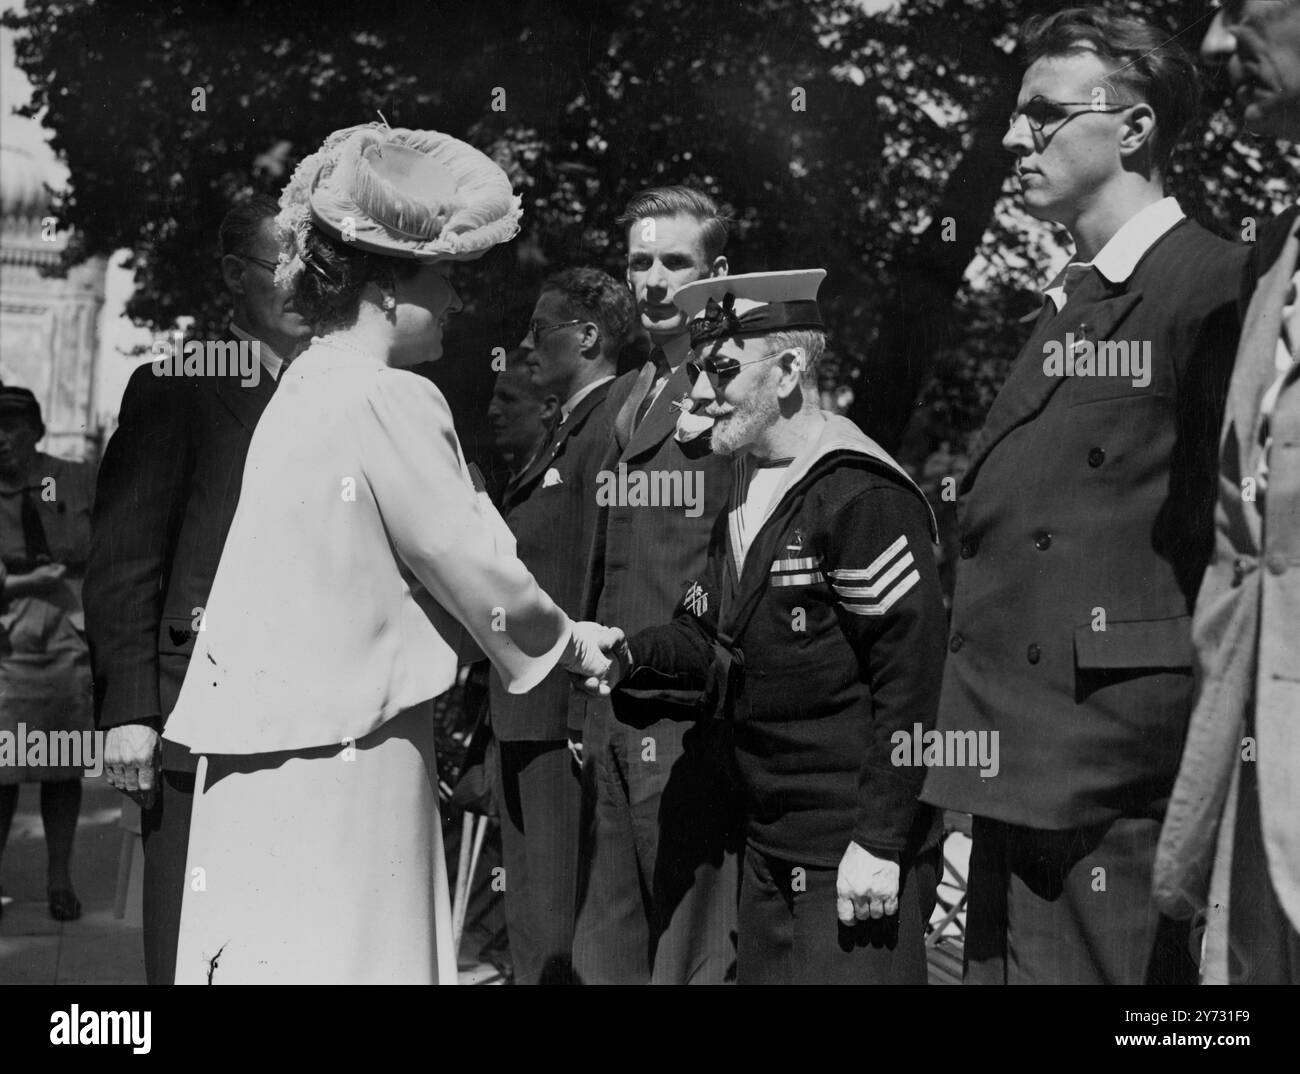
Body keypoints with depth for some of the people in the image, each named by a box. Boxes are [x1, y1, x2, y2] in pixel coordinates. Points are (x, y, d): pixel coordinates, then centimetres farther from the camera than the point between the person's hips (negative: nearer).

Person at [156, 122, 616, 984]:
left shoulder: (309, 387, 10)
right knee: (351, 957, -2)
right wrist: (568, 644, 7)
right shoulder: (389, 402, -15)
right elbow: (478, 572, -11)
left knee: (272, 955, 11)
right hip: (340, 765, -8)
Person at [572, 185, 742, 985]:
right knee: (606, 950, 14)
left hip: (692, 721, -8)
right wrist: (587, 704, 16)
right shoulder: (623, 399, 17)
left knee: (692, 951, 0)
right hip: (613, 719, 8)